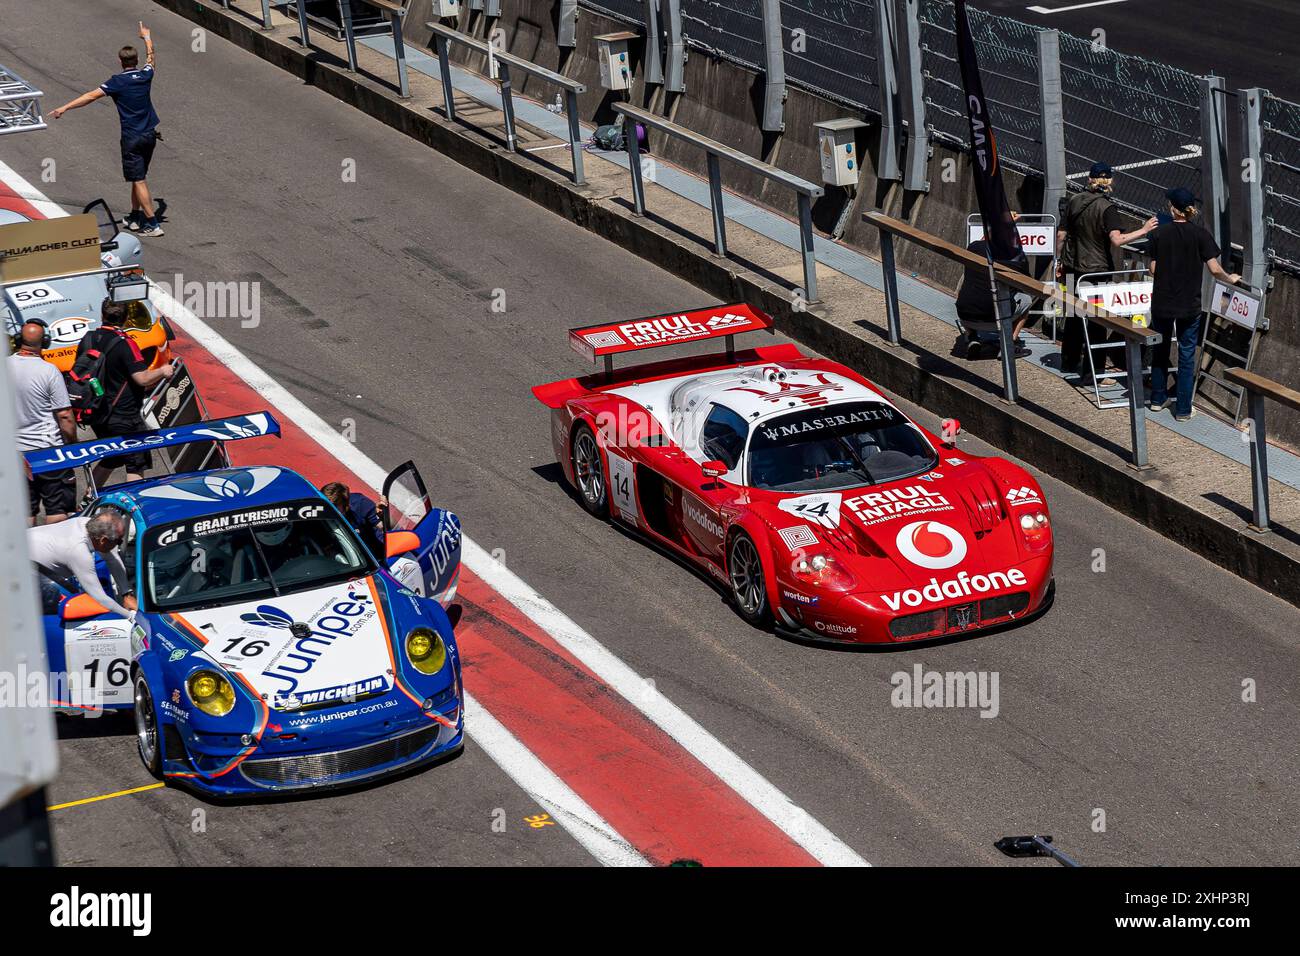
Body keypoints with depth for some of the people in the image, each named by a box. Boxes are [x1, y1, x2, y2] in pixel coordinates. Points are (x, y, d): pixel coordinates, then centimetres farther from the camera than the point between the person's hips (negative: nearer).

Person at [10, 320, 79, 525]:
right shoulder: (49, 371, -16)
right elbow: (64, 415, -15)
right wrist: (73, 443, 0)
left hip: (16, 451, 4)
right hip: (49, 448, -4)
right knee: (57, 508, 5)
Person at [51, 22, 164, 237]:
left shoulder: (119, 82, -14)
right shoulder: (145, 76, 2)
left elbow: (91, 96, -18)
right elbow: (150, 58, 25)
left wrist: (64, 108, -17)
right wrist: (147, 38, 44)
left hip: (132, 138, -6)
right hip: (150, 134, 6)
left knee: (138, 180, -4)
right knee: (140, 177, 18)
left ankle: (152, 224, -7)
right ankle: (135, 217, 26)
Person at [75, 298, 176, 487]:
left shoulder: (88, 339, 1)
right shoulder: (125, 344, -19)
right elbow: (142, 378, -23)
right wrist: (163, 371, -5)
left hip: (98, 415, 7)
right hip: (124, 418, -7)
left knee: (111, 459, 24)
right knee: (137, 464, 3)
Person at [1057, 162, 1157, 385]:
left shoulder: (1074, 201, 1)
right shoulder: (1106, 208, -16)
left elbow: (1061, 235, 5)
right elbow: (1117, 239, -29)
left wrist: (1059, 260, 17)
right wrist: (1143, 230, -21)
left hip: (1073, 269, 6)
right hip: (1097, 270, -6)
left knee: (1074, 316, 21)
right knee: (1097, 321, 2)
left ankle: (1069, 362, 35)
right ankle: (1091, 373, 4)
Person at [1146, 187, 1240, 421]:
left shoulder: (1159, 233, -6)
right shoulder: (1201, 234, -10)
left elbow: (1153, 269, -2)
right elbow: (1214, 269, -11)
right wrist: (1230, 279, 8)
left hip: (1162, 303, 1)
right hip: (1190, 305, -1)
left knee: (1160, 349, 20)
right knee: (1187, 355, 8)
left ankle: (1158, 398, 29)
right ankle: (1183, 408, 10)